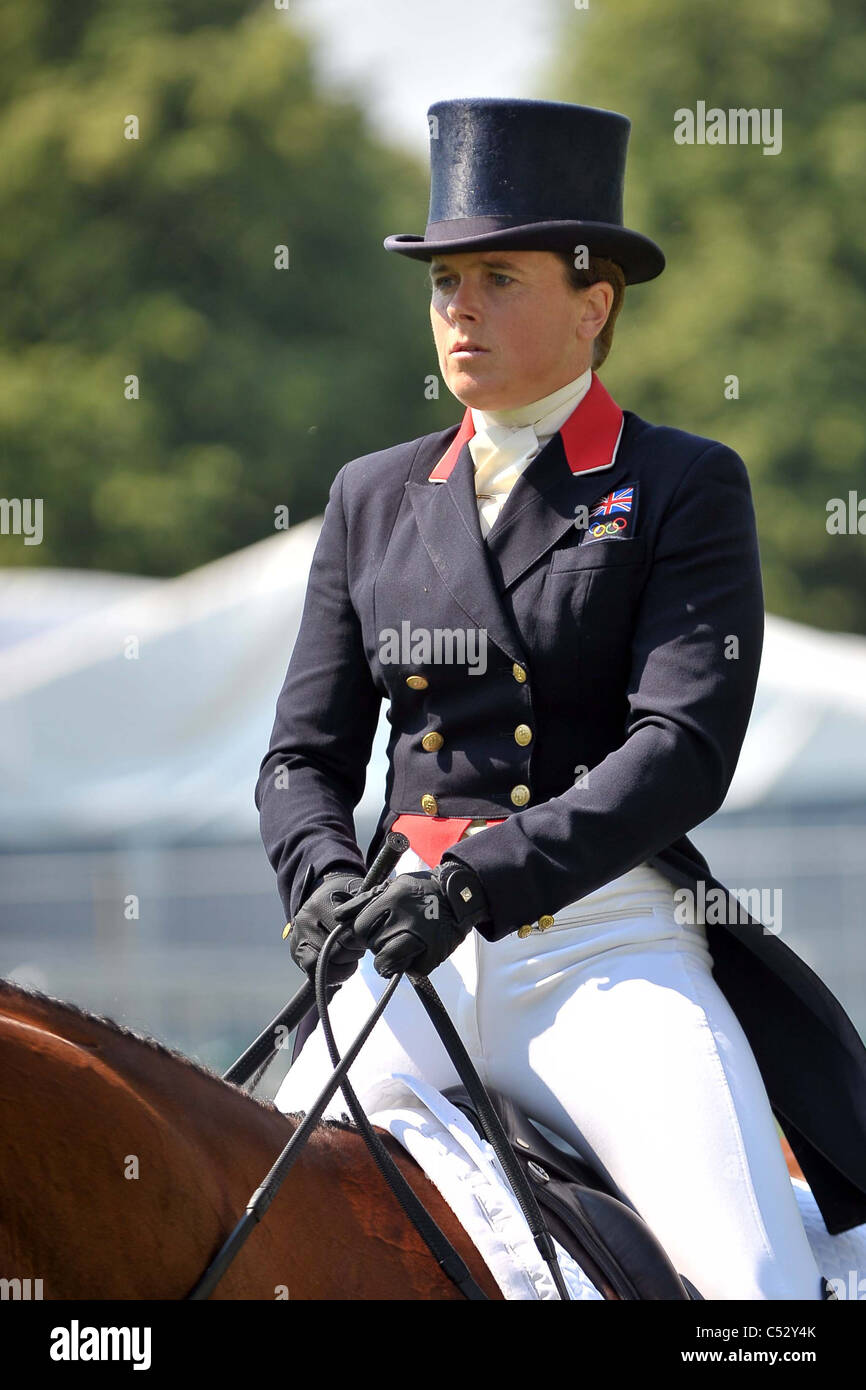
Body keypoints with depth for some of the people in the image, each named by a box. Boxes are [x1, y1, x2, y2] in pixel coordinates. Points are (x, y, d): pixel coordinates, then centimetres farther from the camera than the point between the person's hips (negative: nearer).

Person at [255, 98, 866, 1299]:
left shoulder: (687, 489, 2)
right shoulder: (375, 499, 15)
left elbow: (684, 749, -11)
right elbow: (308, 750, 14)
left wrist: (474, 880, -22)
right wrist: (324, 878, -9)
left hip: (611, 946, -4)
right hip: (417, 955, 4)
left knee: (758, 1280, -22)